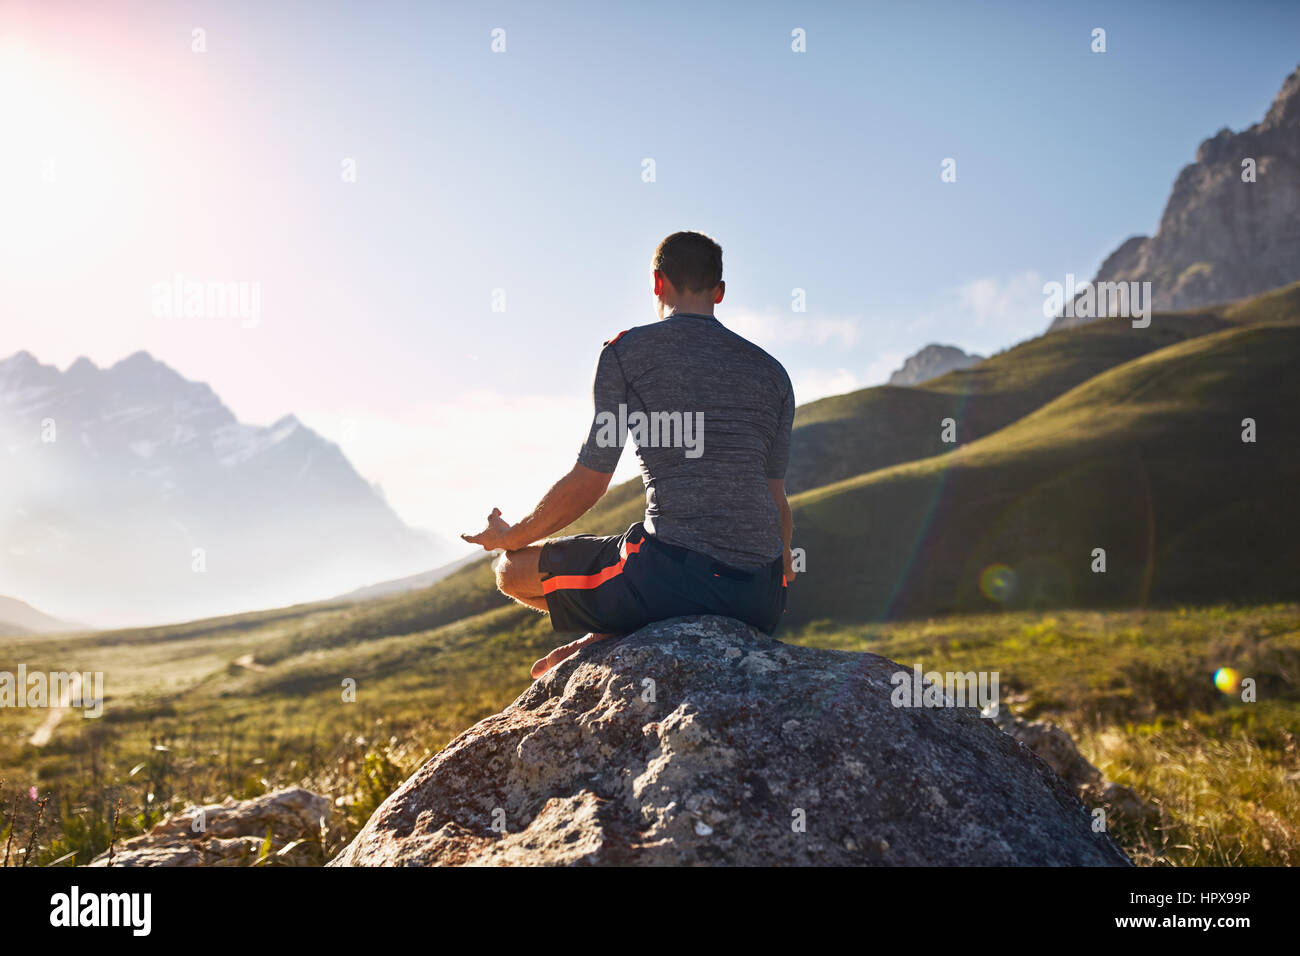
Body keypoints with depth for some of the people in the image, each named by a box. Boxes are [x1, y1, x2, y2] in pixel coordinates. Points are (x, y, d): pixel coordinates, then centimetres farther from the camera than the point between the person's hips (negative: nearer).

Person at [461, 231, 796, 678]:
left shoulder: (628, 351, 3)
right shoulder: (771, 370, 16)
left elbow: (587, 484, 2)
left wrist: (510, 537, 19)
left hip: (673, 570, -4)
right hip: (760, 599, 4)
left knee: (513, 570, 17)